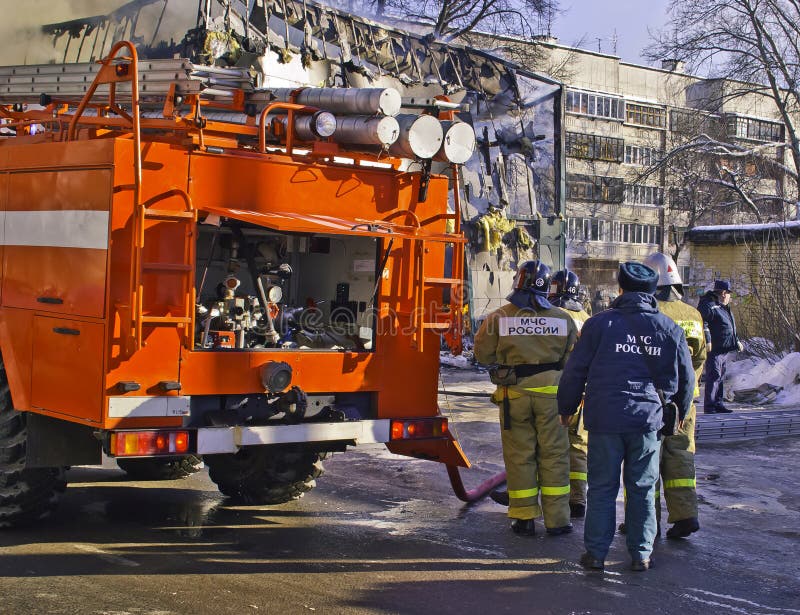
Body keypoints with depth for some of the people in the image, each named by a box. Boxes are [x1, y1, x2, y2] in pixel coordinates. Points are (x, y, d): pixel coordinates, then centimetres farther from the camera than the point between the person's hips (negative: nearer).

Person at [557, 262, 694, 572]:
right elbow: (686, 377, 13)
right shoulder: (670, 329, 4)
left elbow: (575, 370, -2)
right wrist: (682, 410, 31)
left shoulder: (600, 323, -4)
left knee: (602, 488, 7)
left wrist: (567, 407, 12)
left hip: (604, 419, -2)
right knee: (642, 489, 11)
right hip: (648, 419, 2)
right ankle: (641, 554, 16)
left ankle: (596, 553, 11)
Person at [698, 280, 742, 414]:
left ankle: (718, 404, 19)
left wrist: (736, 341, 31)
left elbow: (730, 328, 32)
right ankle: (709, 406, -8)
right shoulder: (708, 305, -12)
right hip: (714, 349, -10)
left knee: (720, 377, 13)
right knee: (713, 377, -10)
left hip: (725, 350, 10)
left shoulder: (724, 307, 21)